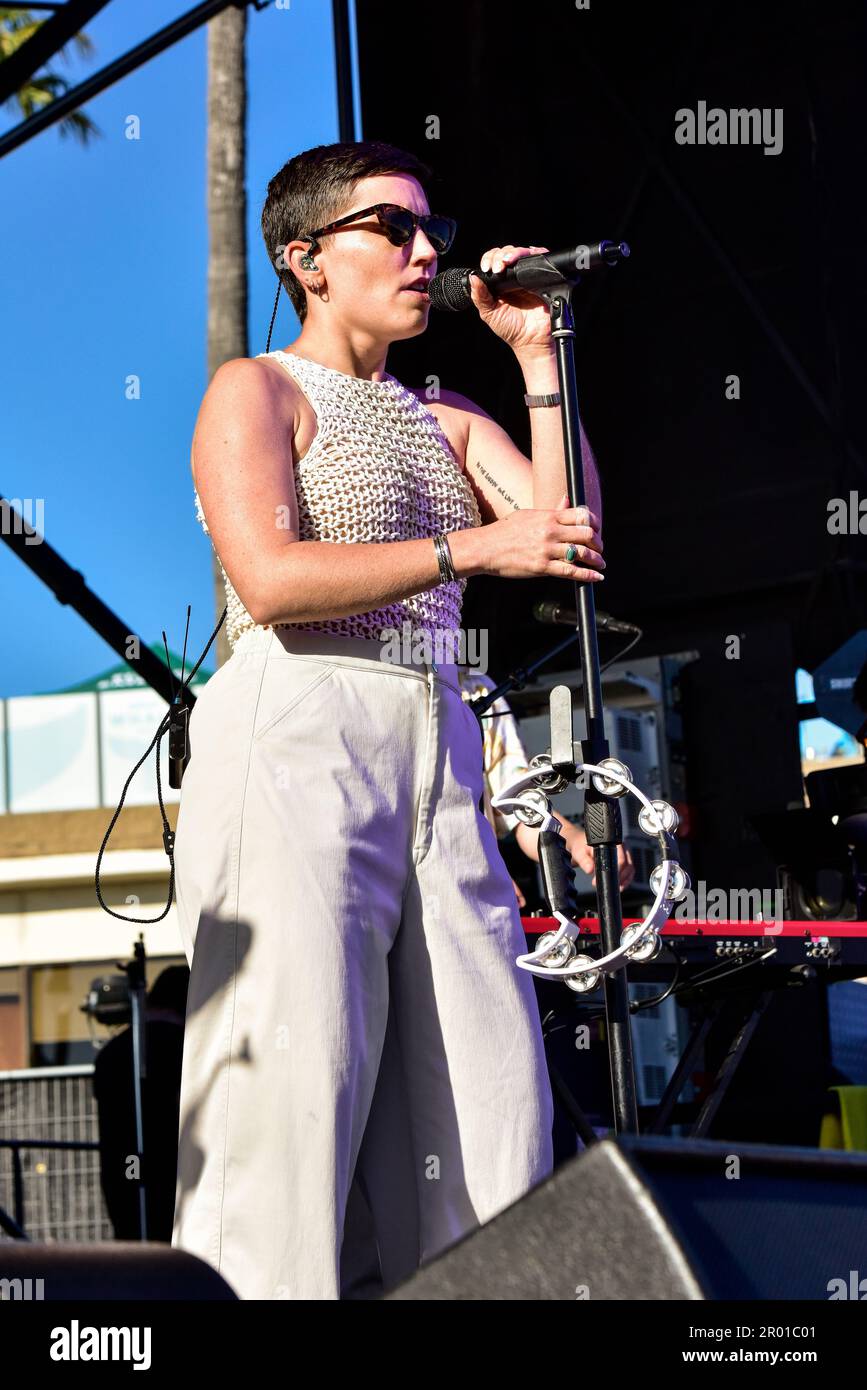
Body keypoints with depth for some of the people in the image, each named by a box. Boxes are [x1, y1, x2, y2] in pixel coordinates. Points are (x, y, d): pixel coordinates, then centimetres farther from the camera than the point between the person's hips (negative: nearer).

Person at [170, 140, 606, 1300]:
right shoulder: (257, 390, 7)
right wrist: (472, 549, -13)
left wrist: (538, 355, 8)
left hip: (438, 761, 6)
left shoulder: (450, 423, 24)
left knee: (492, 1110, -1)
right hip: (295, 741, -6)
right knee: (288, 1098, -13)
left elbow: (570, 540, 8)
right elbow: (272, 577, -10)